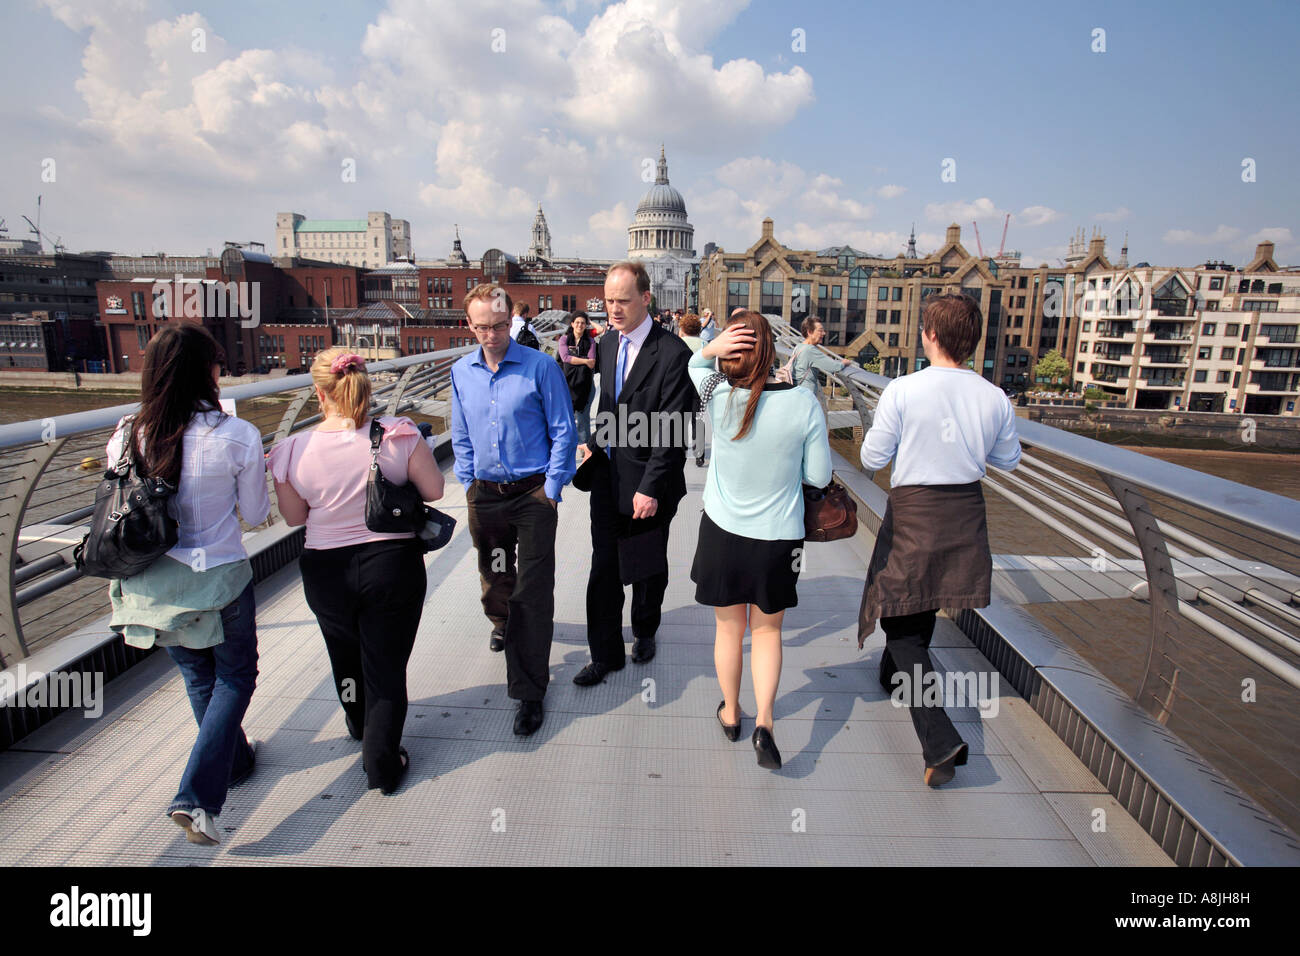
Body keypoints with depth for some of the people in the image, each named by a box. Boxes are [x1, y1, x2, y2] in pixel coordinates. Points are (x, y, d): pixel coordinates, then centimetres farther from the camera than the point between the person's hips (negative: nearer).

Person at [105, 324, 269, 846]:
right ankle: (198, 796, 7)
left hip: (154, 582, 4)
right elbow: (255, 514, -7)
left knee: (198, 675, 24)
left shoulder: (126, 437, -7)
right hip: (218, 579, -4)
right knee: (235, 675, 16)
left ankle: (235, 758, 46)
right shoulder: (237, 435, -19)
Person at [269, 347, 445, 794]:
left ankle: (360, 725, 53)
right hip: (393, 564, -2)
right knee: (386, 664, 11)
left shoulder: (294, 450, -12)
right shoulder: (398, 435, -16)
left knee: (346, 655, 27)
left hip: (326, 571, 2)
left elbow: (294, 515, 0)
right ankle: (382, 764, 19)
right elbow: (433, 490, -6)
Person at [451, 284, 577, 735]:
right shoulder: (461, 372, 5)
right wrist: (468, 483, 10)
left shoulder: (540, 367, -9)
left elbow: (563, 432, -6)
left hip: (532, 494, -4)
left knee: (533, 592, -5)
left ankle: (529, 692, 5)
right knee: (494, 577, 22)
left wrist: (552, 489, -9)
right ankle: (502, 622, 56)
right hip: (484, 494, 5)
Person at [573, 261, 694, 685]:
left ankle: (645, 633, 41)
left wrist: (651, 488, -19)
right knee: (604, 569, 10)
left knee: (648, 569, 15)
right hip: (607, 476, 5)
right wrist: (595, 443, 3)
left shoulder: (672, 352, -16)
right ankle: (606, 653, 25)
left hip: (647, 485, -5)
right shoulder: (608, 342, 7)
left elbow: (672, 431, -18)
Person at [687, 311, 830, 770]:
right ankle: (763, 722, 10)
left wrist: (710, 348, -12)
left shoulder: (719, 396, -14)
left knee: (729, 628, 18)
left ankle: (731, 713, 37)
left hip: (723, 530, 1)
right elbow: (819, 476, -7)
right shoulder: (803, 403, -15)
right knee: (767, 630, 18)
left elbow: (692, 365, 10)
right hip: (778, 537, -1)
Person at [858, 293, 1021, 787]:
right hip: (966, 511, 5)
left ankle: (941, 741, -7)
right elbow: (1008, 458, 11)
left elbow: (872, 458, -9)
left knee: (902, 623, 4)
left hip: (913, 510, -5)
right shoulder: (995, 398, -3)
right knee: (925, 605, 27)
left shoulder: (902, 391, -16)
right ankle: (897, 673, 52)